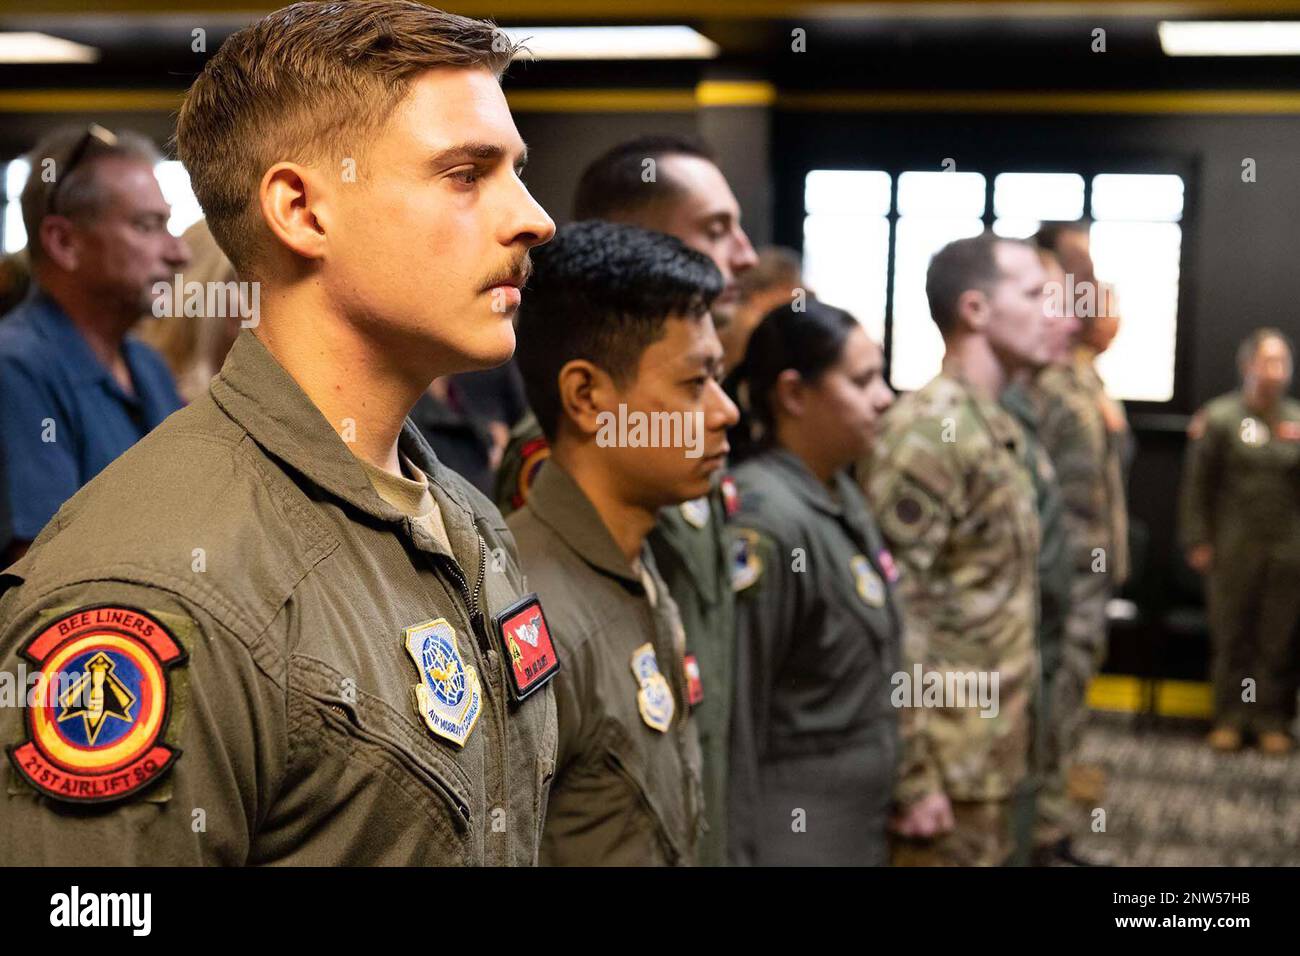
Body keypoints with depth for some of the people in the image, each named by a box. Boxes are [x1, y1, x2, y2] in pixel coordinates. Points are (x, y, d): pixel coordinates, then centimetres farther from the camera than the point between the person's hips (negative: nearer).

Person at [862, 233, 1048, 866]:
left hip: (994, 752, 9)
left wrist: (1009, 738, 18)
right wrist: (915, 774, -21)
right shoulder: (927, 430, -18)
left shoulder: (997, 428, 12)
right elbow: (891, 612, -21)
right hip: (951, 761, -9)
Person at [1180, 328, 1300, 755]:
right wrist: (1197, 541, -4)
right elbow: (1198, 484, -1)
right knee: (1231, 635, 3)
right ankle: (1231, 716, 14)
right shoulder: (1221, 416, -1)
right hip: (1233, 547, -2)